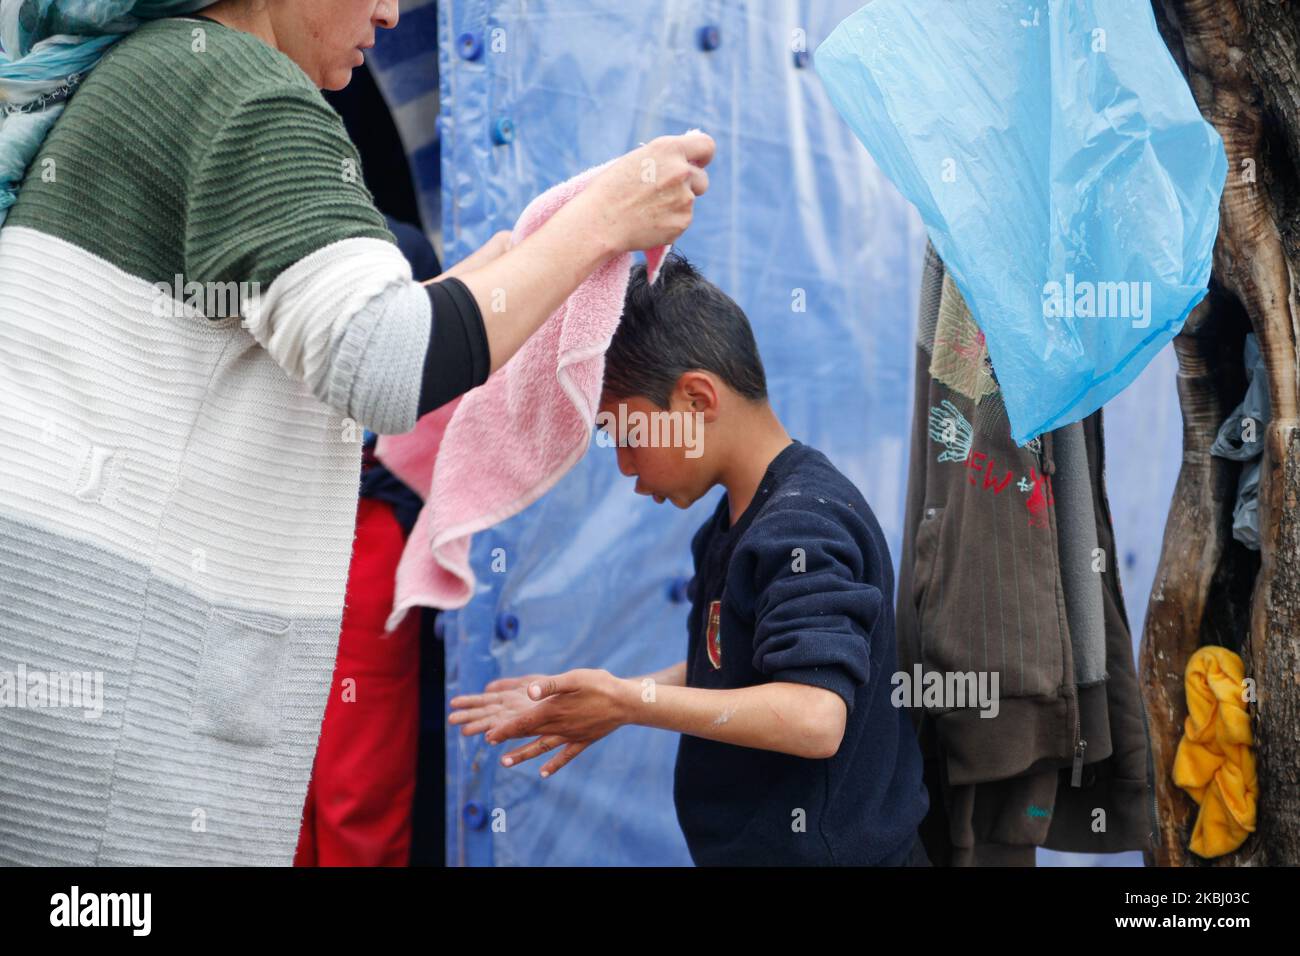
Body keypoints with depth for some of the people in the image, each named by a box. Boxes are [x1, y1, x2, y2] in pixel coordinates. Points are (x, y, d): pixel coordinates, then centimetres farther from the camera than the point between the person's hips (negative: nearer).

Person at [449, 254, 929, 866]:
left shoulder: (805, 525, -21)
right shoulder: (733, 523, 9)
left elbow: (813, 717, -29)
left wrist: (629, 701, -23)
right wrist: (591, 703, 4)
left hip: (825, 848, -8)